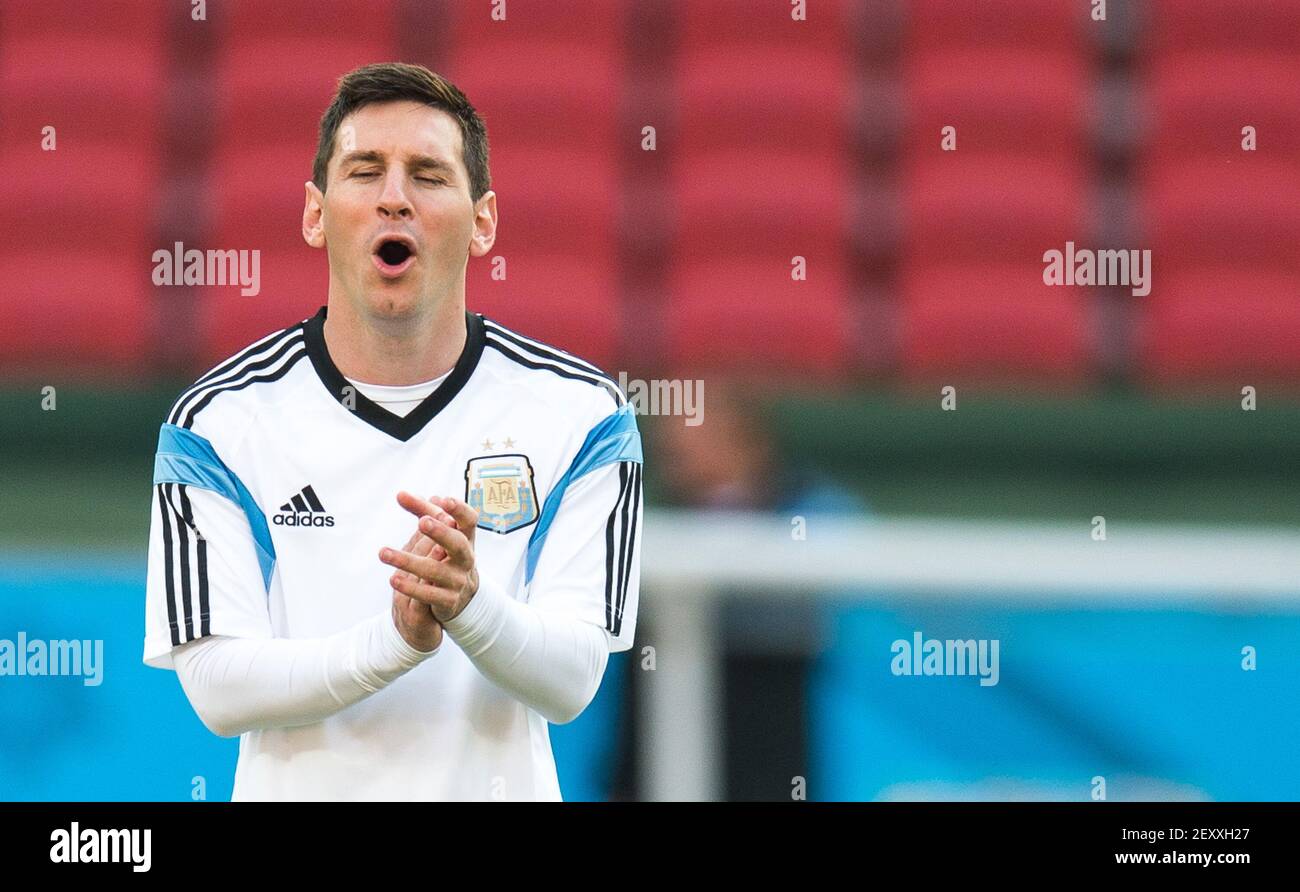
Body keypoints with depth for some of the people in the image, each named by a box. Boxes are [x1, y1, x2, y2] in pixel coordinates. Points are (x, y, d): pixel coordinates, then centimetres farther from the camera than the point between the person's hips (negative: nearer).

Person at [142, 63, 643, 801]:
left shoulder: (579, 410, -5)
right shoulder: (220, 421, -7)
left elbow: (570, 681, -12)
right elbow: (218, 689, -14)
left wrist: (471, 607, -31)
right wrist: (396, 636, -28)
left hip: (499, 784, 1)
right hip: (300, 792, -1)